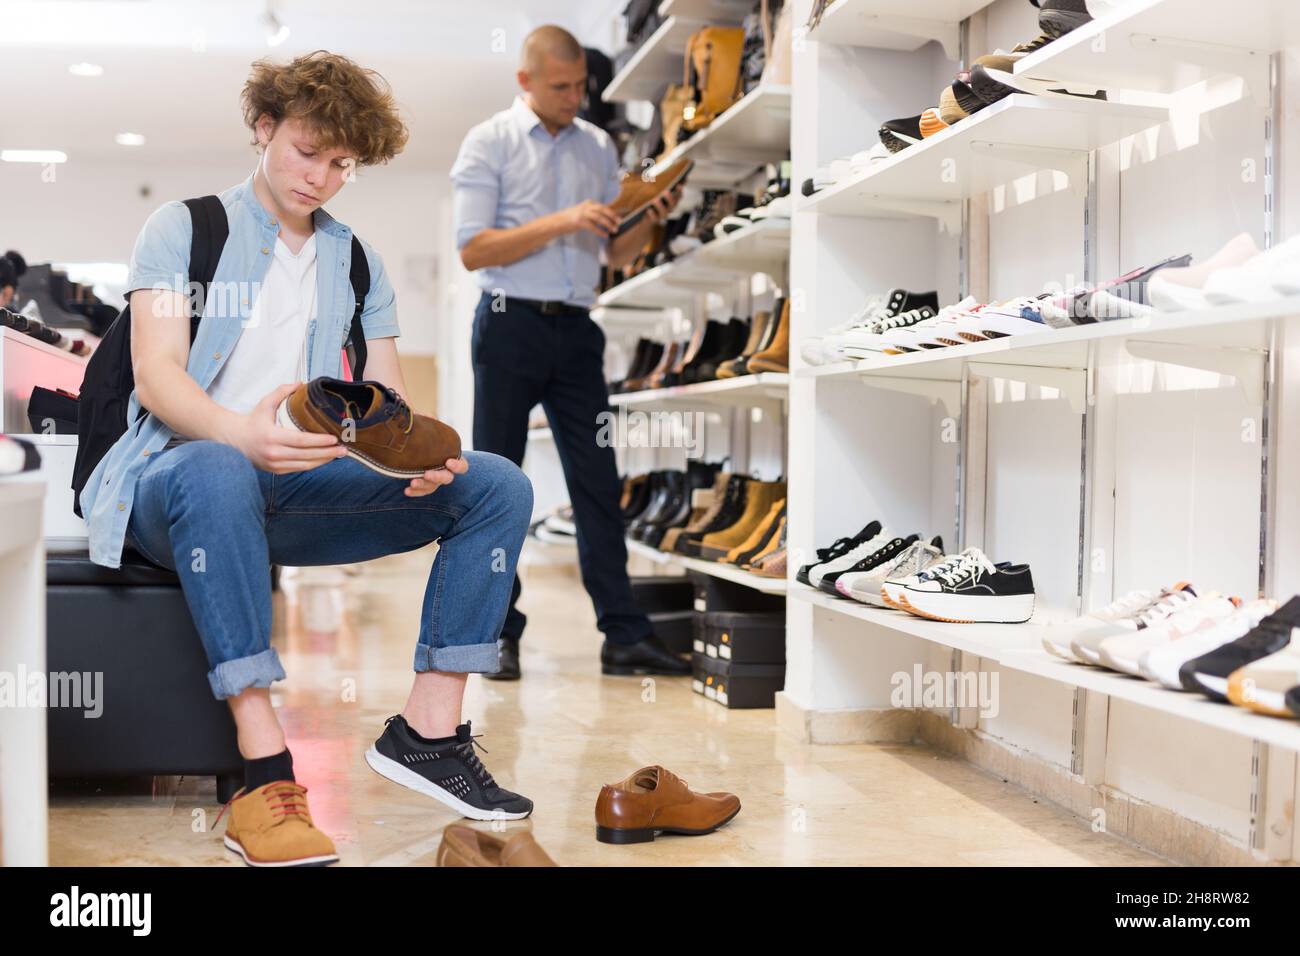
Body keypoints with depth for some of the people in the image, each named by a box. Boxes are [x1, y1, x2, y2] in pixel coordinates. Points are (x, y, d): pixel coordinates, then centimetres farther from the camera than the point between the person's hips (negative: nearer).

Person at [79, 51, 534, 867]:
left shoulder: (357, 262, 18)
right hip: (184, 467, -4)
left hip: (298, 489, 5)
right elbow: (156, 375, -10)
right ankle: (267, 772, -41)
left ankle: (427, 732, -18)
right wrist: (241, 433, -34)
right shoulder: (184, 229, 4)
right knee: (217, 472, -42)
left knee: (498, 485, -12)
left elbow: (392, 400, 9)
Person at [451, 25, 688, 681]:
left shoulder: (598, 147, 13)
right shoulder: (489, 142, -1)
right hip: (511, 326, -4)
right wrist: (561, 222, -18)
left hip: (576, 330, 4)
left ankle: (624, 636, 3)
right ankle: (499, 634, 11)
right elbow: (473, 250, -10)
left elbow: (617, 256, 14)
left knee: (597, 481, 1)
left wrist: (648, 222, -7)